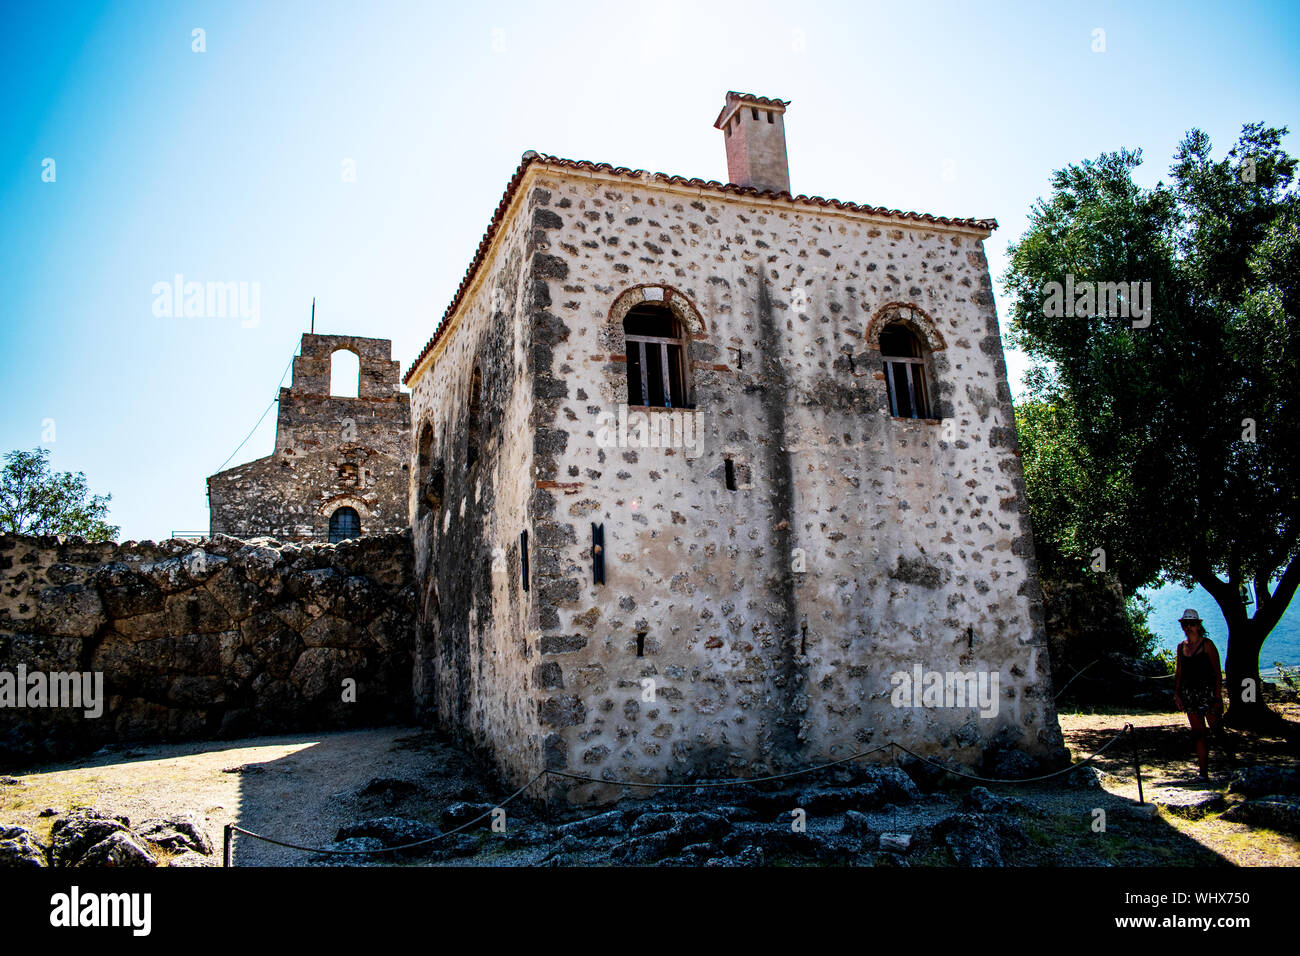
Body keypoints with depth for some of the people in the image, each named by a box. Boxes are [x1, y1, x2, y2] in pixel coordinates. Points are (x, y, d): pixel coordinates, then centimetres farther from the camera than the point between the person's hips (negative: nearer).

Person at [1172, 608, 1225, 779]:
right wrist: (1176, 693, 6)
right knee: (1198, 734, 5)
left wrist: (1218, 696, -12)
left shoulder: (1207, 644, -5)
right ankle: (1203, 773, 7)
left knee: (1216, 730, -2)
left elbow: (1217, 672, -7)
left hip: (1208, 692, -5)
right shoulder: (1181, 647, 10)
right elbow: (1179, 672, 14)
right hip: (1189, 694, 5)